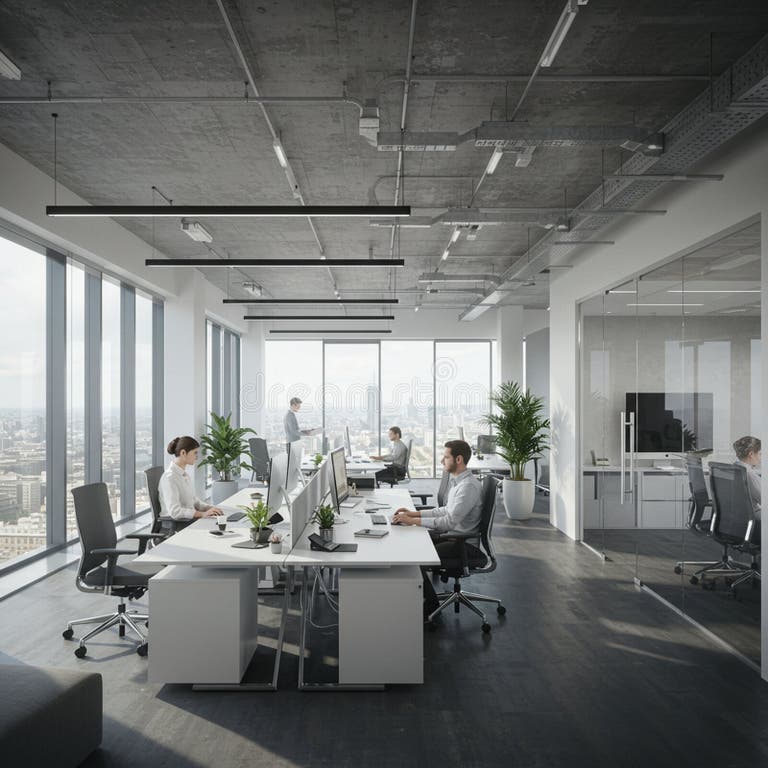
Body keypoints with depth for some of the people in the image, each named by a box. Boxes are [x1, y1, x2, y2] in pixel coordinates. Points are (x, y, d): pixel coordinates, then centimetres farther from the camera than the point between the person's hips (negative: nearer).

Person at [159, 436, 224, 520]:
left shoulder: (184, 475, 14)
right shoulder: (169, 477, -14)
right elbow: (175, 511, -23)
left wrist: (210, 508, 0)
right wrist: (203, 514, -29)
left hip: (190, 521, 8)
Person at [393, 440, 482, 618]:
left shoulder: (469, 486, -24)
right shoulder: (457, 480, 8)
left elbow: (450, 521, -28)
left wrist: (413, 521, -24)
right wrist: (414, 513, 7)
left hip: (462, 542, -10)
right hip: (451, 534, 10)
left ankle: (430, 604, 3)